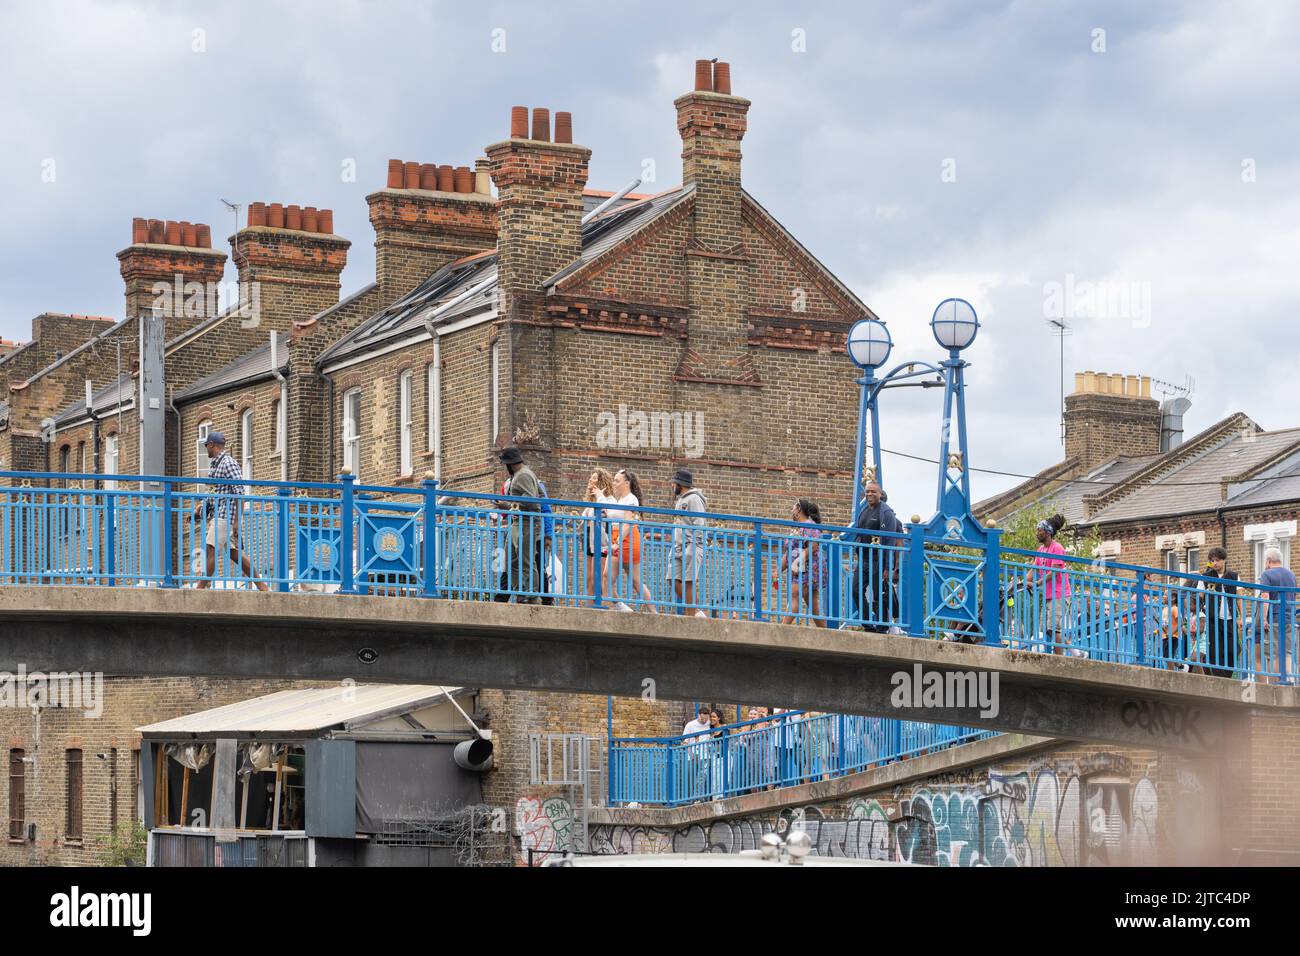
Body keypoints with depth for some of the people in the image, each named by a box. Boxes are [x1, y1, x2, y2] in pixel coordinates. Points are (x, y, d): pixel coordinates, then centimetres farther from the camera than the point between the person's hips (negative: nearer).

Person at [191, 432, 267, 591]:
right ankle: (261, 585, 12)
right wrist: (198, 509, 14)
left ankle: (201, 587, -18)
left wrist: (237, 520, -22)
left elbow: (240, 493, -18)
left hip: (226, 514, -10)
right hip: (215, 514, 10)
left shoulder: (229, 463, -12)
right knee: (235, 553, 9)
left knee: (210, 550, -15)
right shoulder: (213, 465, 18)